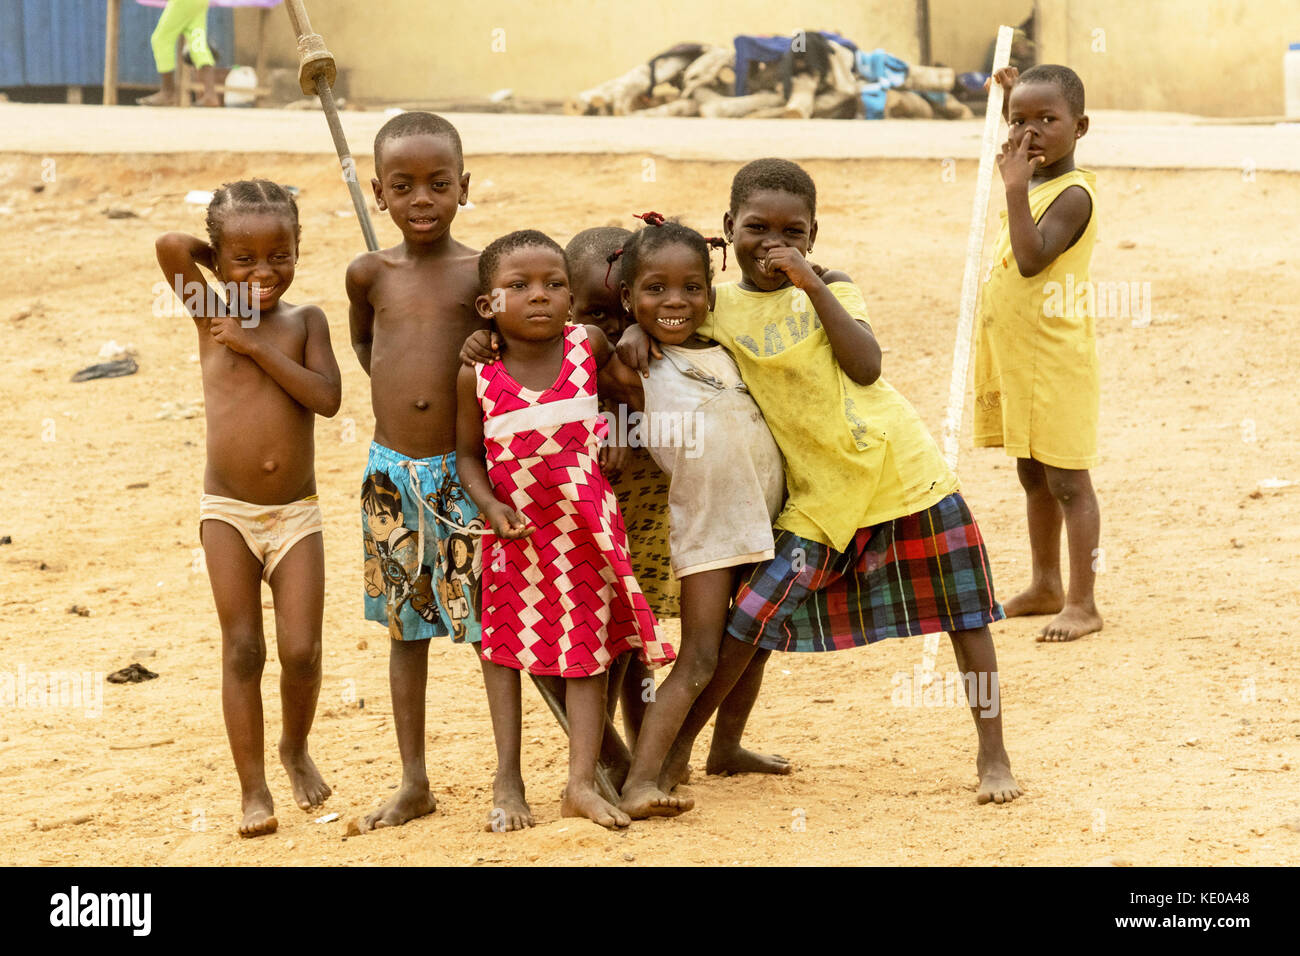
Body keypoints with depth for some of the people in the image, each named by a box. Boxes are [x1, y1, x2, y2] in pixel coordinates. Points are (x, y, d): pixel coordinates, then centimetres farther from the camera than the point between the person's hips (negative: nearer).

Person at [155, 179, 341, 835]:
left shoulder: (305, 321, 2)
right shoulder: (212, 318, 0)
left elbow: (327, 398, -13)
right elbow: (169, 246, -15)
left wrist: (258, 345, -14)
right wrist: (227, 261, 0)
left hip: (296, 513, 1)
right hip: (229, 511, -1)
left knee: (301, 650, -4)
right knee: (242, 651, 0)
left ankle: (296, 747, 25)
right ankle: (254, 790, 8)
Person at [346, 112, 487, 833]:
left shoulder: (482, 274, -5)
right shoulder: (371, 273, 3)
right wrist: (397, 384, 11)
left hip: (464, 473, -3)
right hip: (392, 474, 3)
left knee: (491, 624, -1)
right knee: (406, 627, 11)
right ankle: (414, 784, 19)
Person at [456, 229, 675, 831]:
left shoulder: (589, 346, -9)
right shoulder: (477, 376, -11)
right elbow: (467, 453, -2)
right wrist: (489, 505, -17)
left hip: (585, 524, 0)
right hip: (516, 527, 0)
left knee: (586, 644, 0)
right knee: (504, 644, 8)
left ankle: (581, 784, 1)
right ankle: (507, 780, 19)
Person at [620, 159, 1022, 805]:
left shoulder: (830, 288, -4)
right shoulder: (719, 305, -2)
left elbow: (865, 366, -18)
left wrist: (812, 284, -22)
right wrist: (637, 329, -17)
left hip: (899, 467, 0)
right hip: (817, 496, 0)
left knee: (966, 613, 5)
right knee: (751, 612, -9)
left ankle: (992, 755, 17)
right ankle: (675, 748, 4)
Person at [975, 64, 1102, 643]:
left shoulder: (1073, 195, -18)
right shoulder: (1034, 180, 9)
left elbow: (1032, 258, -31)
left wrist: (1016, 188, -31)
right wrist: (1014, 97, 26)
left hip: (1054, 358, -9)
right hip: (1014, 356, 9)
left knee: (1066, 480, -4)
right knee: (1032, 476, 18)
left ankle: (1082, 604, 1)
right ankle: (1045, 585, 30)